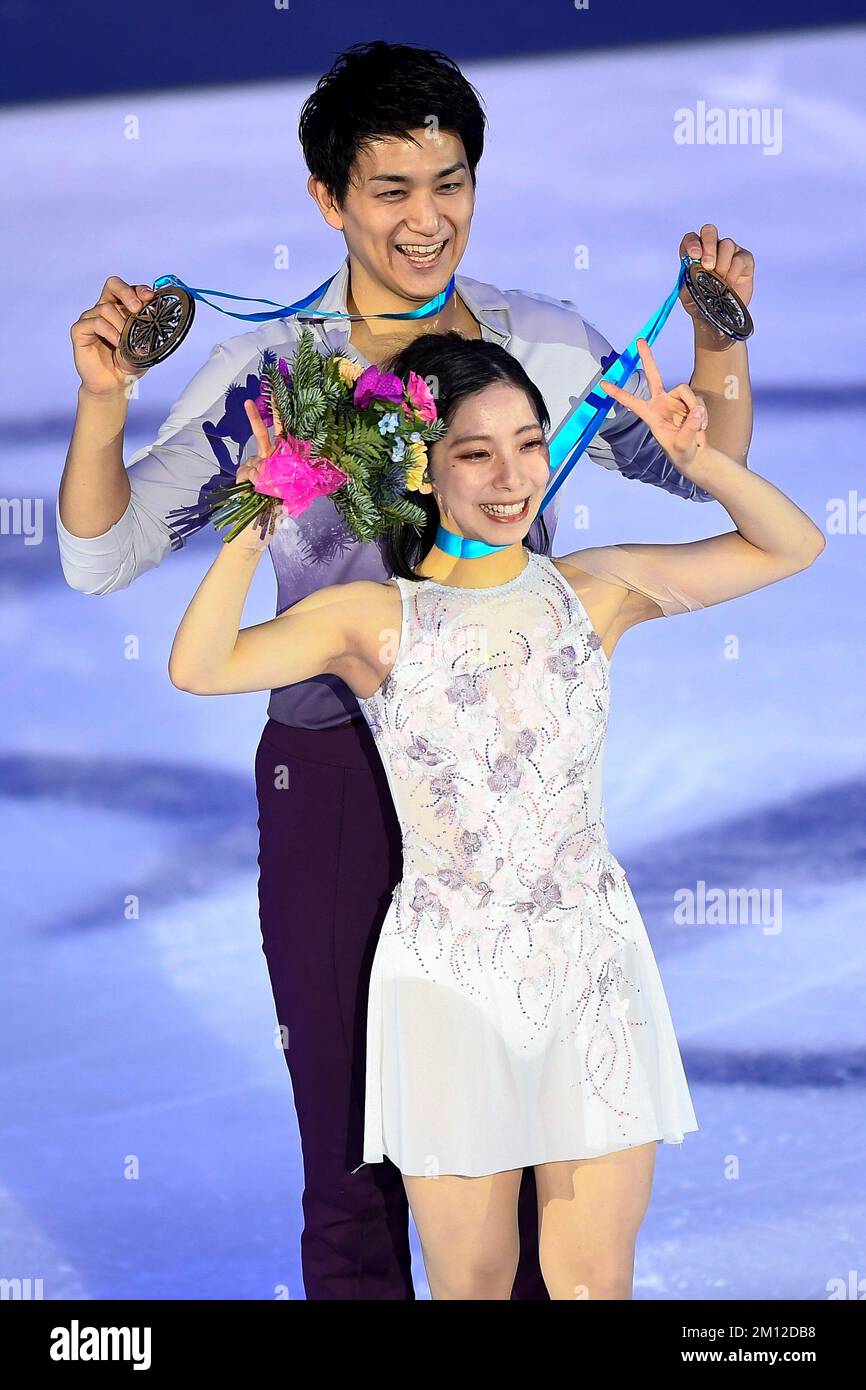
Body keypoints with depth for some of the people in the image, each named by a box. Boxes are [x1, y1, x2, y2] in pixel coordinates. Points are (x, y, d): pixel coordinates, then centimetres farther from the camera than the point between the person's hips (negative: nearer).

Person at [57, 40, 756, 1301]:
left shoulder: (549, 343, -1)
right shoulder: (268, 372, -6)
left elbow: (706, 475, 10)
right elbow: (101, 557, -7)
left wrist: (720, 342, -8)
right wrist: (105, 402, -24)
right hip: (340, 779, -2)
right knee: (357, 1141, 9)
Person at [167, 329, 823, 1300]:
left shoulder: (593, 591, 4)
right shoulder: (375, 619, -4)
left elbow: (792, 545, 6)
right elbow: (198, 668, -18)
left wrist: (699, 460, -10)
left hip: (596, 971, 2)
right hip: (449, 988, -2)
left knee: (595, 1286, 6)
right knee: (470, 1283, 7)